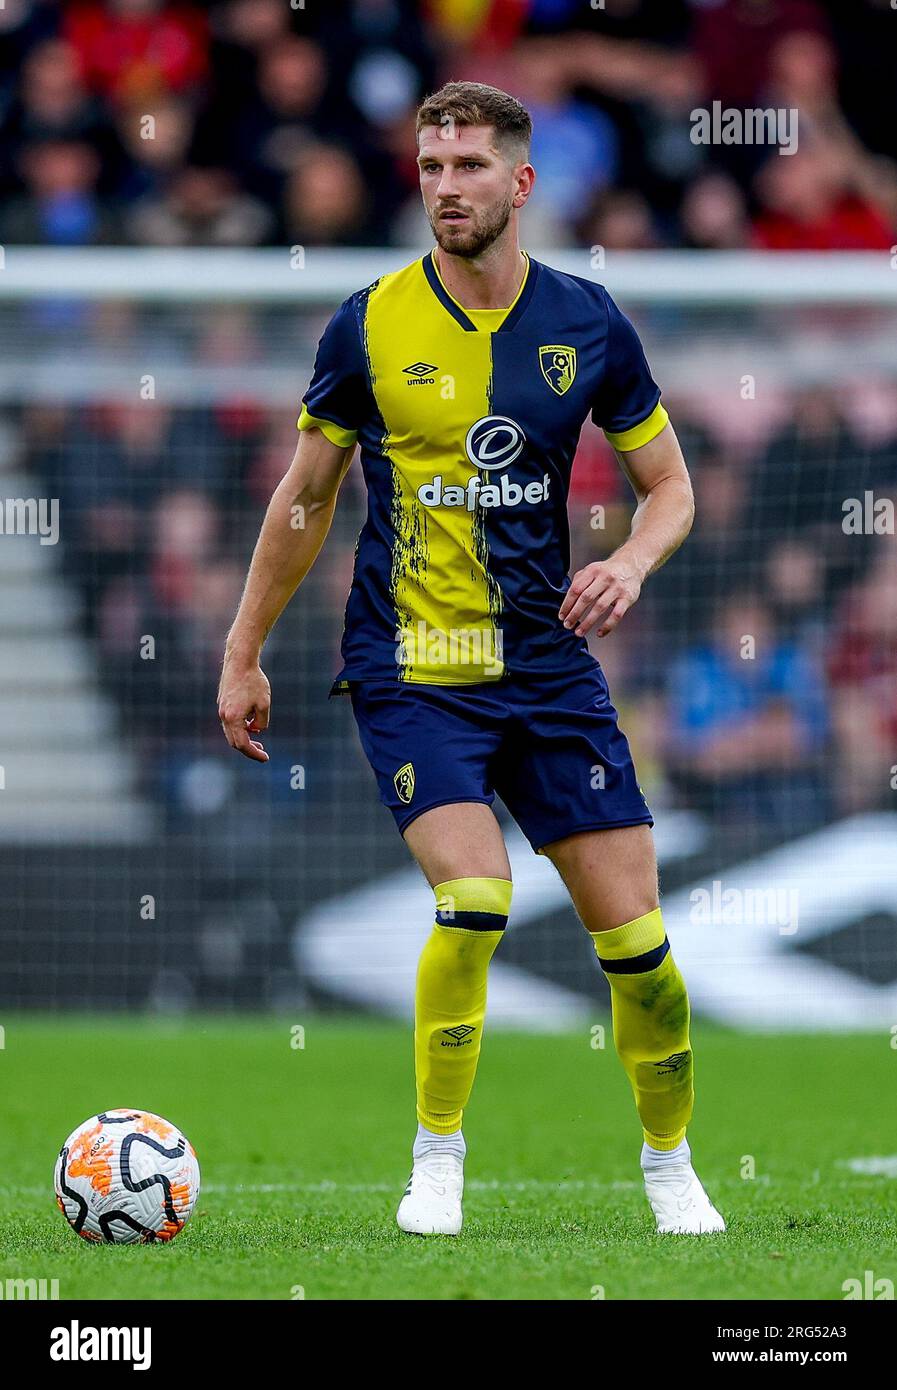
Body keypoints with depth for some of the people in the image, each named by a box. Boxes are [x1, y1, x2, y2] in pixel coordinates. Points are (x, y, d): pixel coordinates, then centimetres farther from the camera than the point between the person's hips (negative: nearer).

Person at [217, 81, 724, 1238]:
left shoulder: (586, 324, 1)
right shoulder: (369, 326, -4)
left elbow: (669, 486, 11)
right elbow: (305, 499, 7)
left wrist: (630, 561, -11)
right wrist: (243, 653, 10)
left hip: (548, 667, 2)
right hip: (408, 674, -2)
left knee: (633, 933, 0)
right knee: (474, 899, -23)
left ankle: (670, 1166, 21)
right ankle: (436, 1163, -7)